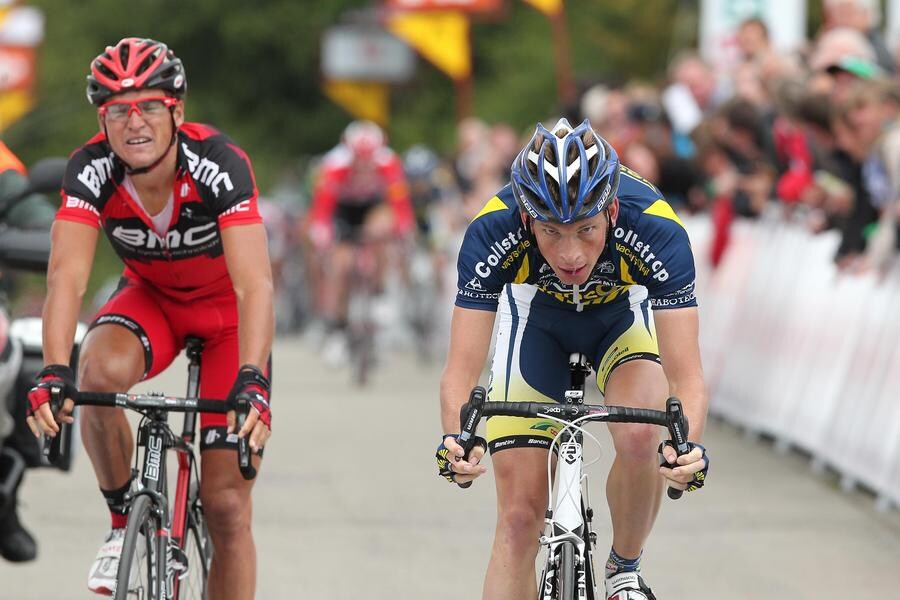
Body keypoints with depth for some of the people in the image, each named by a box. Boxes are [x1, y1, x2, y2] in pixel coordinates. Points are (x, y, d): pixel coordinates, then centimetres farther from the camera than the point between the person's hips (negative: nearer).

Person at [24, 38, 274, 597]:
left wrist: (252, 381, -56)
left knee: (227, 504, -8)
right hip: (151, 297, 2)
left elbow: (255, 286, -42)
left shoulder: (220, 164, -33)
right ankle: (125, 521, -10)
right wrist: (54, 372, -50)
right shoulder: (90, 170, -25)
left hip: (227, 307, -2)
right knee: (101, 369, -34)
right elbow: (67, 278, -34)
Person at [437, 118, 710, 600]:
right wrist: (456, 440, -56)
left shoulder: (656, 230, -38)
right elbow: (462, 368, -36)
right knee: (520, 515, -7)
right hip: (537, 317, 1)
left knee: (641, 436, -30)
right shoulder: (492, 232, -36)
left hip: (625, 314, -1)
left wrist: (688, 447, -59)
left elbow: (685, 374, -39)